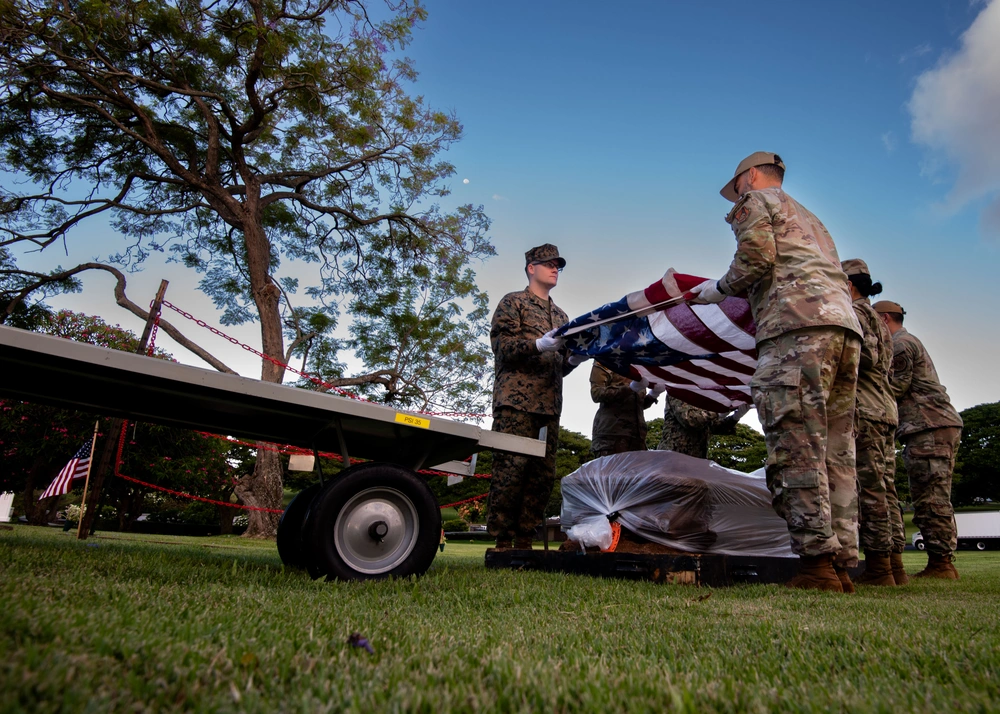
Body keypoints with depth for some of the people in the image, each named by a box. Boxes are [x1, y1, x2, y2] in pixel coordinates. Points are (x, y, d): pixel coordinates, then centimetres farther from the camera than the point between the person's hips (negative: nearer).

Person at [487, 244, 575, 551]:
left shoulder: (560, 316, 27)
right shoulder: (513, 302, 8)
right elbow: (501, 344, -6)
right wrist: (539, 344, -19)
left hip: (549, 404, 7)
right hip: (517, 400, -6)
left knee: (543, 474, 2)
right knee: (511, 469, -10)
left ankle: (523, 540, 10)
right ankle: (502, 541, -1)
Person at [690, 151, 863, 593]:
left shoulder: (756, 201, 12)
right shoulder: (808, 218, 37)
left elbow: (756, 258, -7)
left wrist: (720, 288, 10)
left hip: (796, 327, -9)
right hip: (845, 325, 9)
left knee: (796, 449, -12)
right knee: (834, 452, 4)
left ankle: (817, 562, -15)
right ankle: (842, 563, 3)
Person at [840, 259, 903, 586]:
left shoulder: (855, 311, -3)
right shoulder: (880, 322, 26)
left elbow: (866, 355, -17)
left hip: (863, 409, -10)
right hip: (886, 408, 10)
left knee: (869, 487, -11)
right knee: (885, 487, 7)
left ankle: (878, 567, -11)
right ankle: (894, 564, 9)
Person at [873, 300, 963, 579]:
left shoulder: (900, 344, -4)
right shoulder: (912, 342, 29)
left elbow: (896, 387, -11)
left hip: (929, 428, -11)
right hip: (940, 426, 11)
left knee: (930, 499, -11)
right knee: (935, 499, 10)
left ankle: (939, 563, -10)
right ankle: (943, 564, 13)